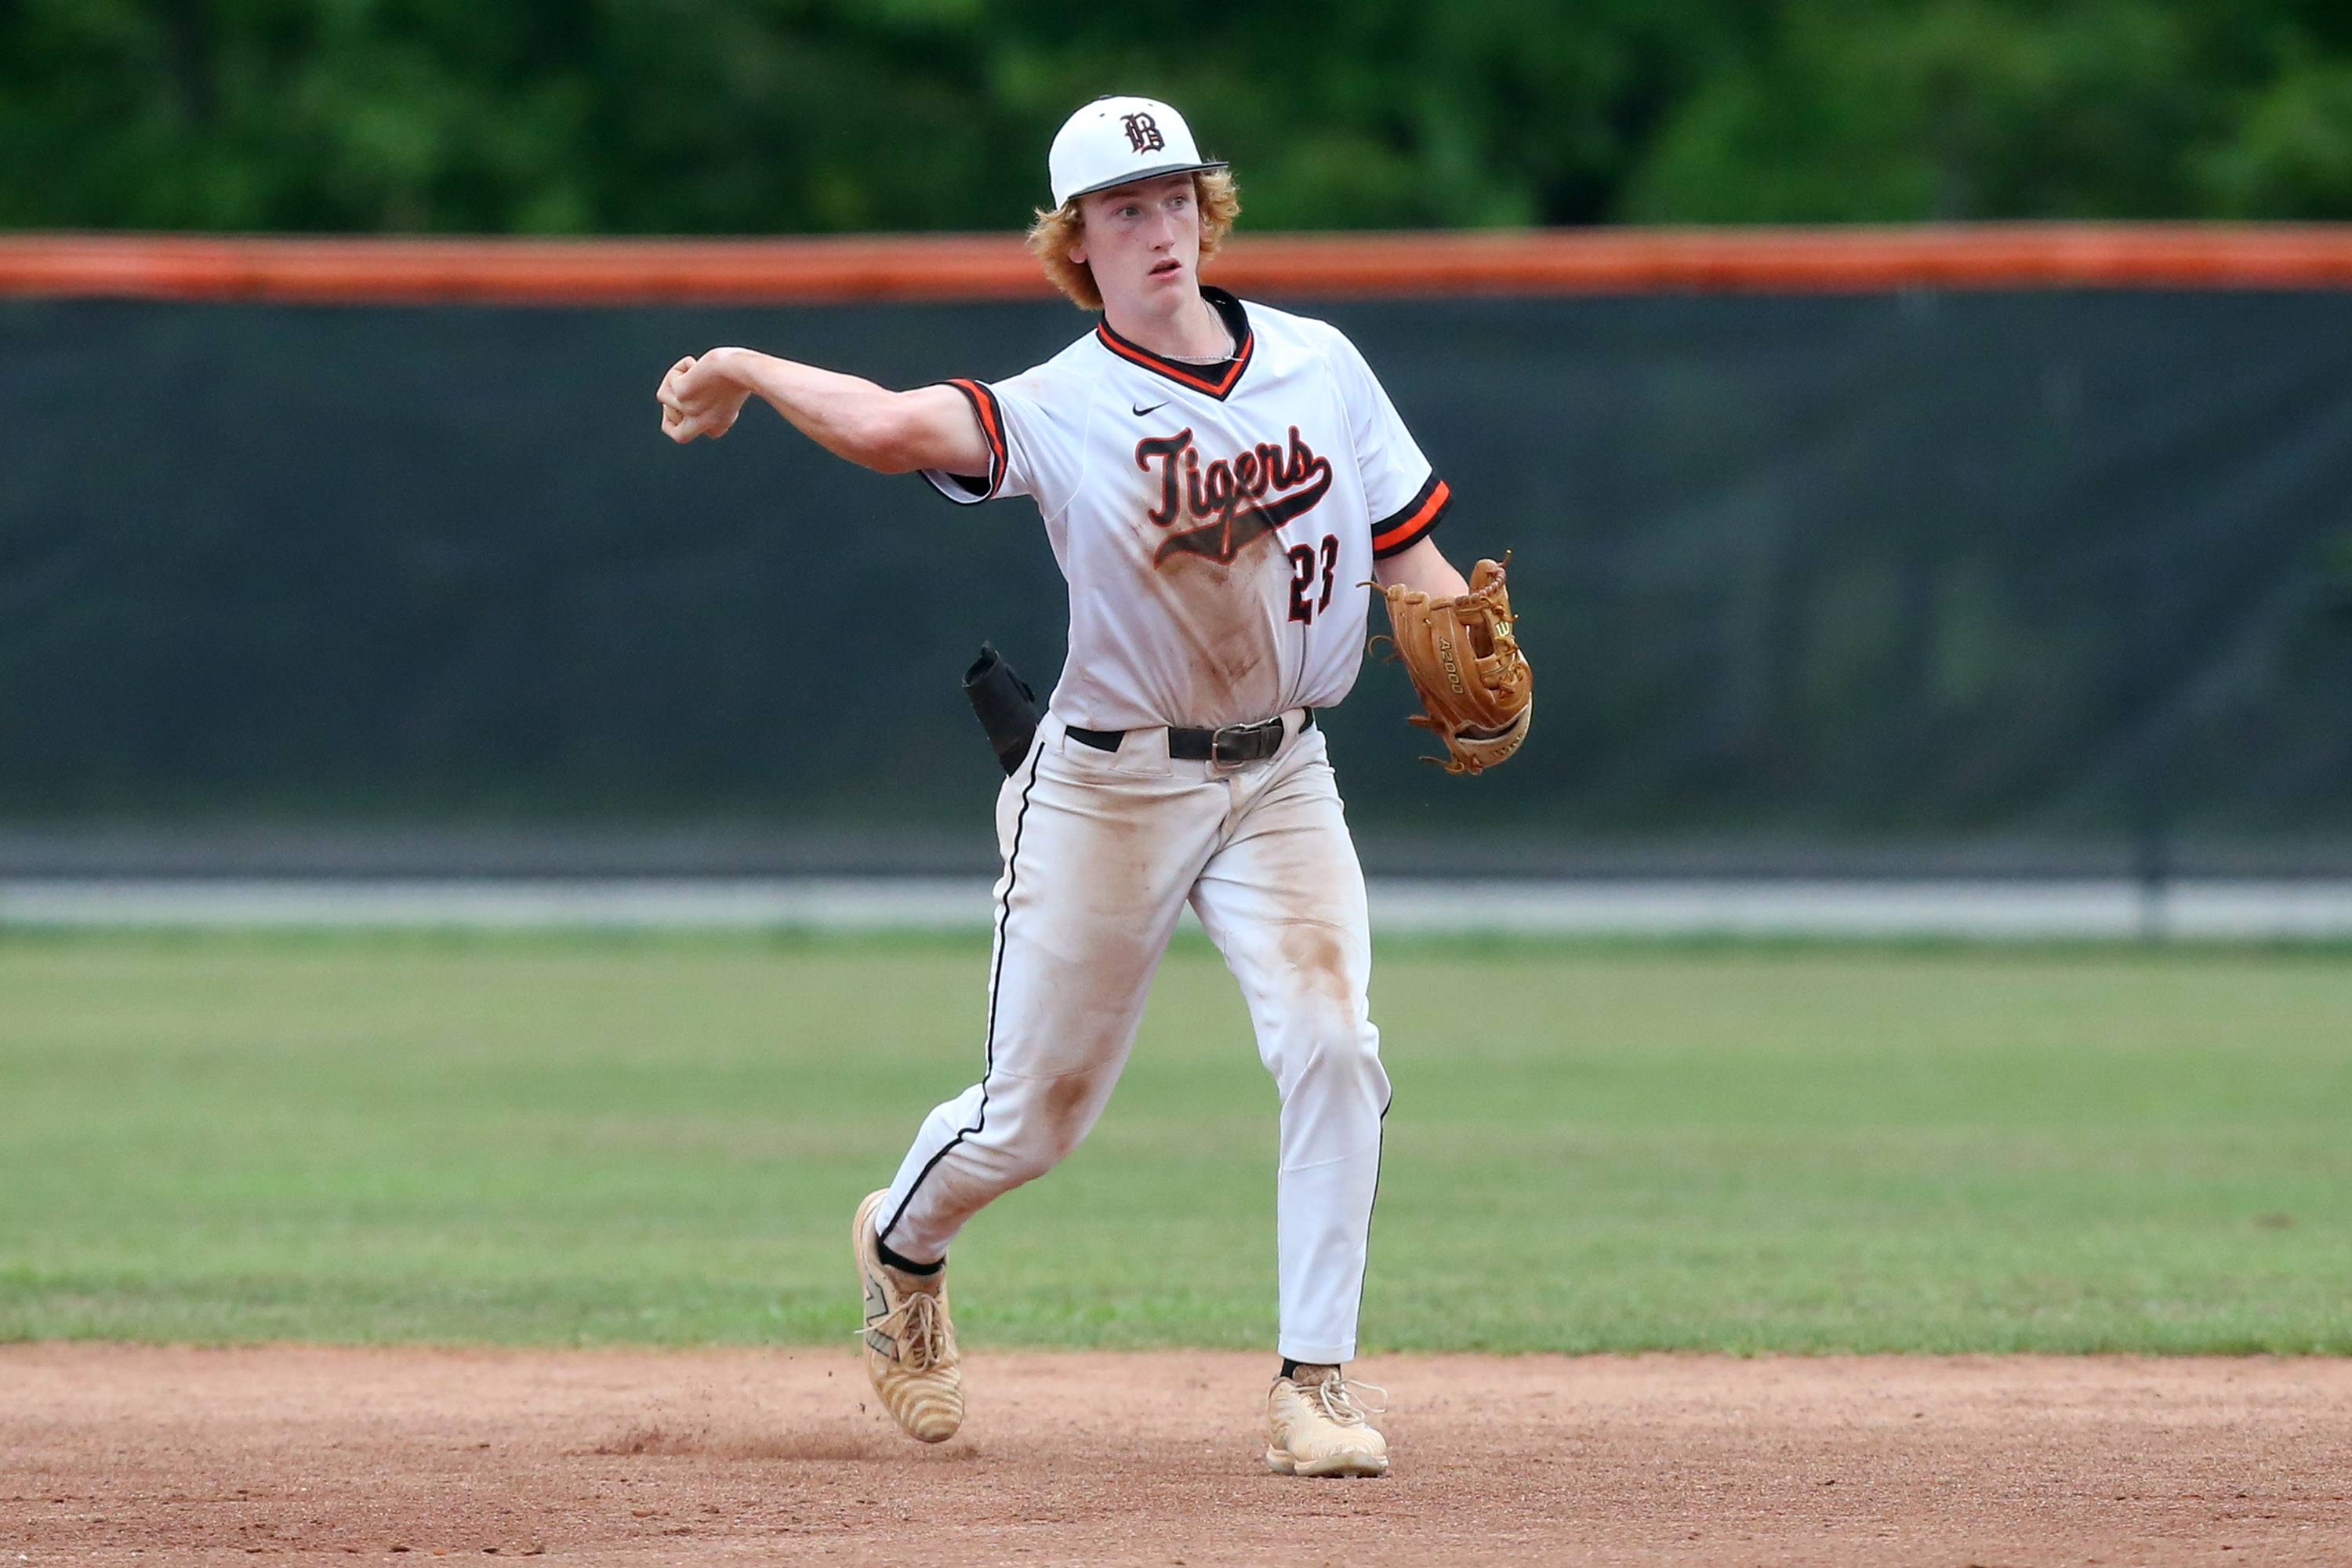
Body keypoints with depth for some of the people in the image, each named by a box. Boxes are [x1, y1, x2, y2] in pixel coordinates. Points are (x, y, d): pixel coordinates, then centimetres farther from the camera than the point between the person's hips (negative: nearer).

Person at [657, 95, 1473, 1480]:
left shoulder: (1320, 365, 0)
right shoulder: (1060, 408, -13)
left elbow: (1408, 549, 3)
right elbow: (890, 429, -31)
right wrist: (744, 370, -21)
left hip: (1280, 779, 3)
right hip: (1111, 785, -3)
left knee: (1331, 1046, -18)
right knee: (1035, 1113, 6)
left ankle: (1318, 1380, -9)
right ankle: (904, 1245, 40)